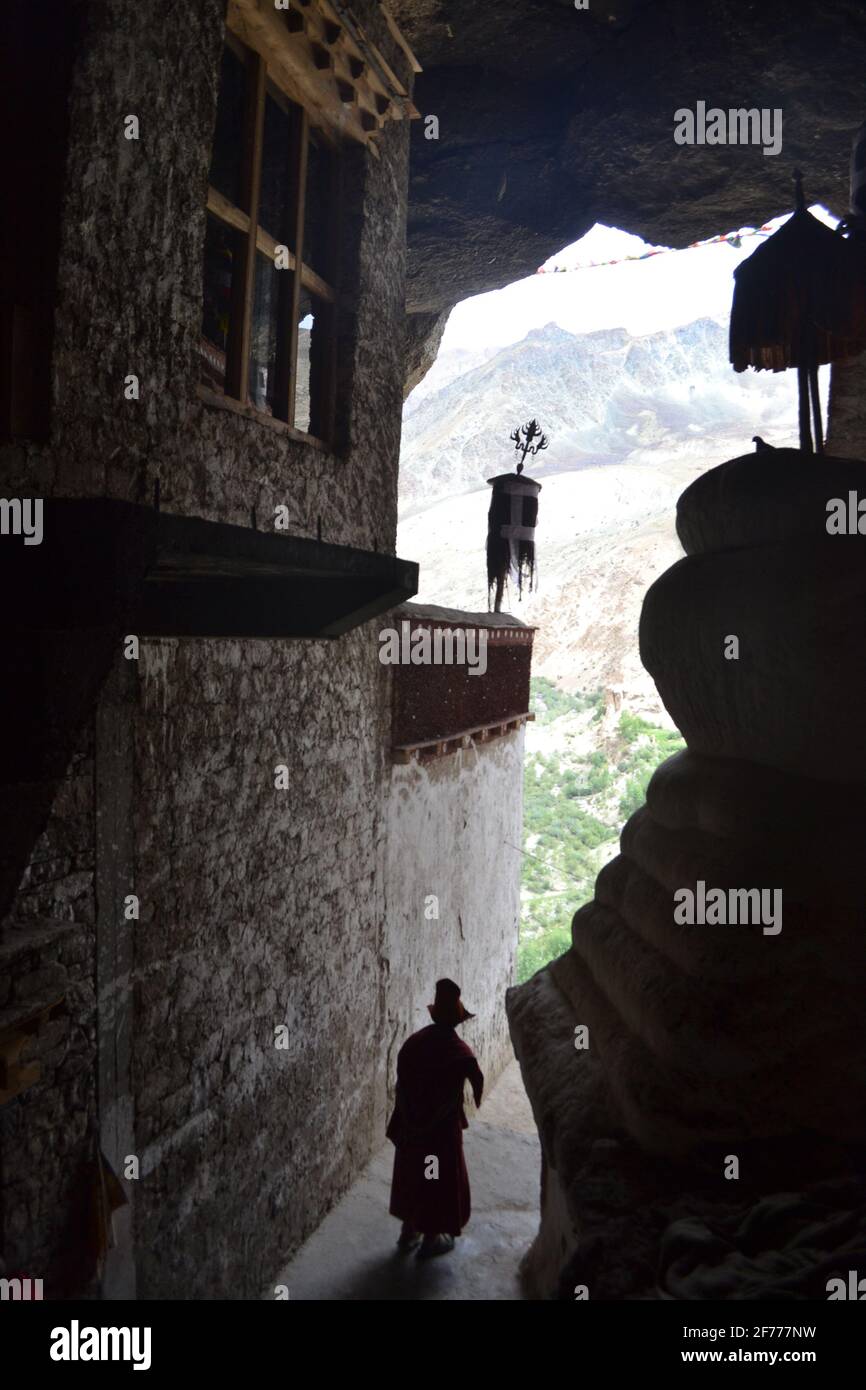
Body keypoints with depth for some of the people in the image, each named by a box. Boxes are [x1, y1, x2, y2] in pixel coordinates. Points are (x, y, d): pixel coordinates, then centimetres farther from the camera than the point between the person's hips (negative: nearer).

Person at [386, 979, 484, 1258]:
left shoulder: (413, 1042, -4)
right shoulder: (459, 1051, -20)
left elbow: (402, 1085, 1)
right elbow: (478, 1082, -9)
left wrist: (400, 1124, 10)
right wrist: (475, 1101, 14)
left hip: (411, 1124, 5)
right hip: (442, 1126, -5)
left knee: (411, 1174, 19)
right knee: (440, 1179, 11)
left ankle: (408, 1232, 32)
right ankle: (431, 1238, 22)